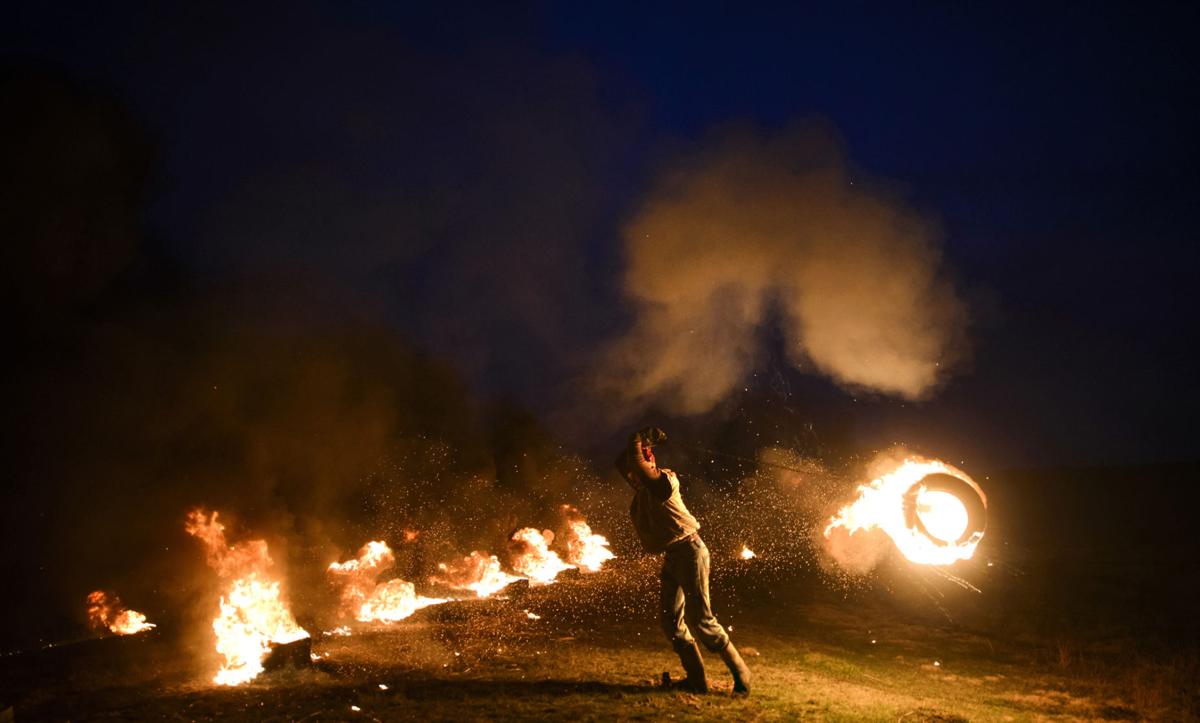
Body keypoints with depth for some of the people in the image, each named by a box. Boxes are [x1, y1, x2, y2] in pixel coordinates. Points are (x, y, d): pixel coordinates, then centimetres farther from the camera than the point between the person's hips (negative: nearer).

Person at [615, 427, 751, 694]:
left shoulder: (663, 479, -13)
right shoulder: (641, 487, 12)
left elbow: (635, 462, -27)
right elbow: (621, 462, 20)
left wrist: (638, 440, -11)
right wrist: (639, 440, 11)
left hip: (689, 551, -9)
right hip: (672, 557, 9)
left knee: (700, 618, -10)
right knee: (670, 619, 6)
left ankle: (739, 670, 5)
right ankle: (697, 679, 14)